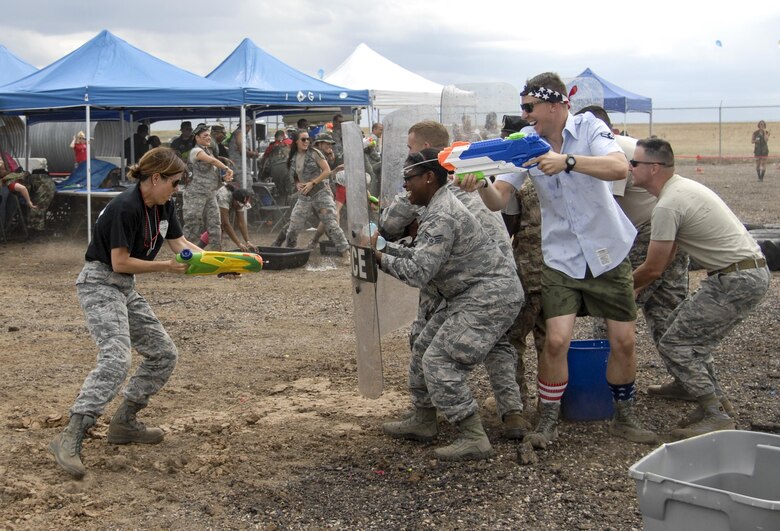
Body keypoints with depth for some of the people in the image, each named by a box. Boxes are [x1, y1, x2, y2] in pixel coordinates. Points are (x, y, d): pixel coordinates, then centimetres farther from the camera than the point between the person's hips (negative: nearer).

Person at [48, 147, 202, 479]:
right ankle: (69, 440, -28)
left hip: (125, 288, 10)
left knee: (164, 354, 10)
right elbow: (120, 262, -22)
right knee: (116, 358, -27)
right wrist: (166, 267, -18)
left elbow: (180, 244, 10)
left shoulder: (164, 206, 5)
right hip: (100, 283, -10)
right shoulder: (126, 207, -22)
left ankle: (124, 423, 19)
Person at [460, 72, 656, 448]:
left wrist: (568, 160, -44)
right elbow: (498, 200, -10)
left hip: (608, 252, -1)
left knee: (623, 341, 5)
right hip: (560, 256, 1)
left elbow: (620, 168, -31)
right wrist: (481, 184, -32)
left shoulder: (588, 128, -12)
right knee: (556, 340, -12)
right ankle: (547, 423, 7)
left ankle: (624, 418, 26)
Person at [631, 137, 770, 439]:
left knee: (674, 344, -7)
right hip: (752, 272, 11)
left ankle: (716, 417, -3)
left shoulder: (668, 205, -17)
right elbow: (665, 258, 21)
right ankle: (716, 400, 25)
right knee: (682, 326, 21)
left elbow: (654, 269, -12)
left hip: (738, 280, -11)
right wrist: (634, 288, 21)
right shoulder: (681, 188, 15)